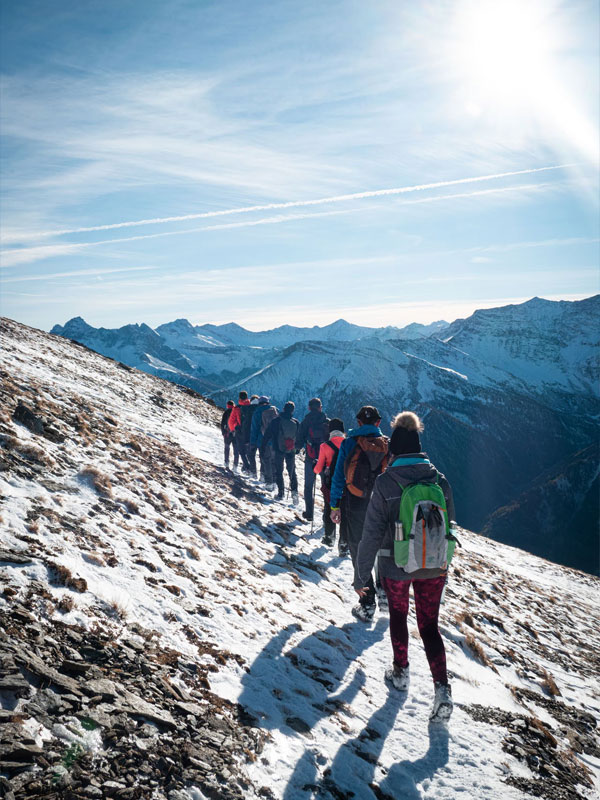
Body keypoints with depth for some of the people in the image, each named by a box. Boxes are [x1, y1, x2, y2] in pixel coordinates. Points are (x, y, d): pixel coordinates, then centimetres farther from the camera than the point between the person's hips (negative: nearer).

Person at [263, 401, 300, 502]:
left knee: (279, 471, 9)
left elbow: (268, 434, -6)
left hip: (278, 449, -2)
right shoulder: (296, 422, -2)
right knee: (292, 472, 11)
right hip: (291, 451, 2)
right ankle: (294, 490, -7)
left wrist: (263, 446, 3)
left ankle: (281, 493, 6)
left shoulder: (275, 421, -9)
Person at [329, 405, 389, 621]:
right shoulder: (388, 445, 1)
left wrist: (334, 506, 2)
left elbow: (339, 476, -4)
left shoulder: (349, 443, -4)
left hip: (355, 505, -2)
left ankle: (367, 604, 7)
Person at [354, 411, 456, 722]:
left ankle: (400, 672, 37)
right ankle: (442, 688, 0)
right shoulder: (440, 480, -6)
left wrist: (361, 576, -5)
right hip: (434, 567, 2)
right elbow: (450, 523, 6)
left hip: (396, 566, -2)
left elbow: (372, 534, -14)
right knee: (429, 625, 14)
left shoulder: (386, 483, -17)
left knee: (398, 615, 23)